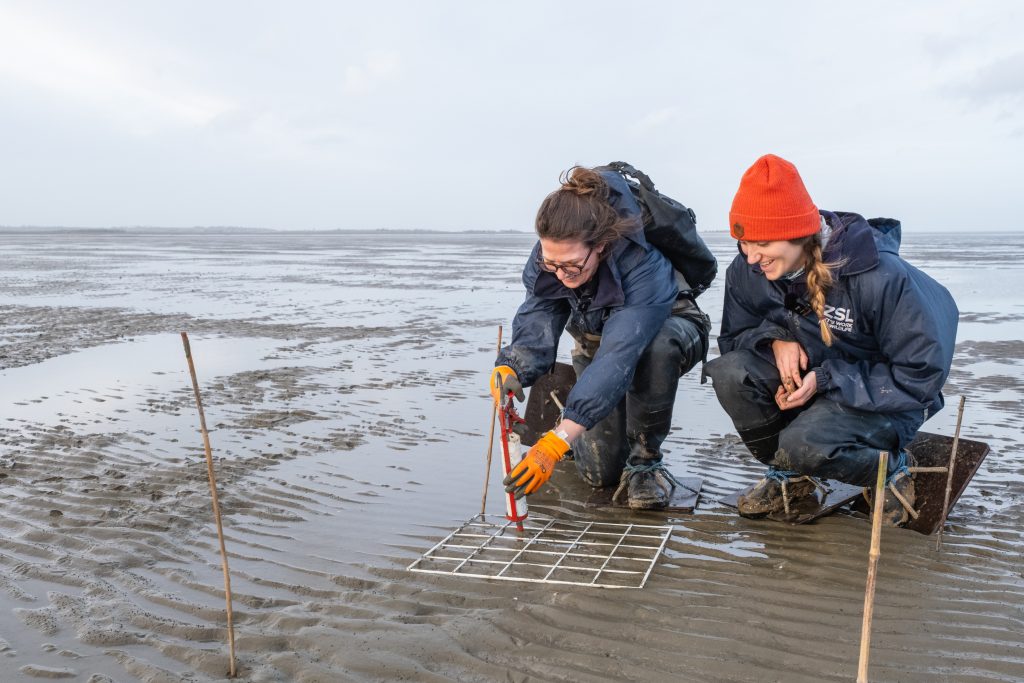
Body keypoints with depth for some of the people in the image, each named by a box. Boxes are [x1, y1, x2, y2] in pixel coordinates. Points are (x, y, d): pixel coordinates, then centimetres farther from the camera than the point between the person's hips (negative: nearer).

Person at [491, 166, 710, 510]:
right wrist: (509, 369, -51)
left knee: (659, 345, -43)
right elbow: (534, 327, -27)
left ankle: (644, 459, -18)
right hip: (595, 342, 3)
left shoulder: (645, 267, -41)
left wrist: (559, 440, -57)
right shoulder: (547, 259, -25)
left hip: (669, 331, -3)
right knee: (601, 470, -8)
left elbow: (619, 358, -49)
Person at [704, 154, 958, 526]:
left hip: (886, 398, -5)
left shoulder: (879, 275, -27)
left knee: (804, 443, -34)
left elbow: (923, 373, -21)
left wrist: (825, 379, -28)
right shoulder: (746, 272, -14)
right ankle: (789, 475, 1)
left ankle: (893, 470, 1)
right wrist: (776, 339, -22)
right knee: (731, 373, -23)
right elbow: (733, 338, 2)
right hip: (806, 382, 5)